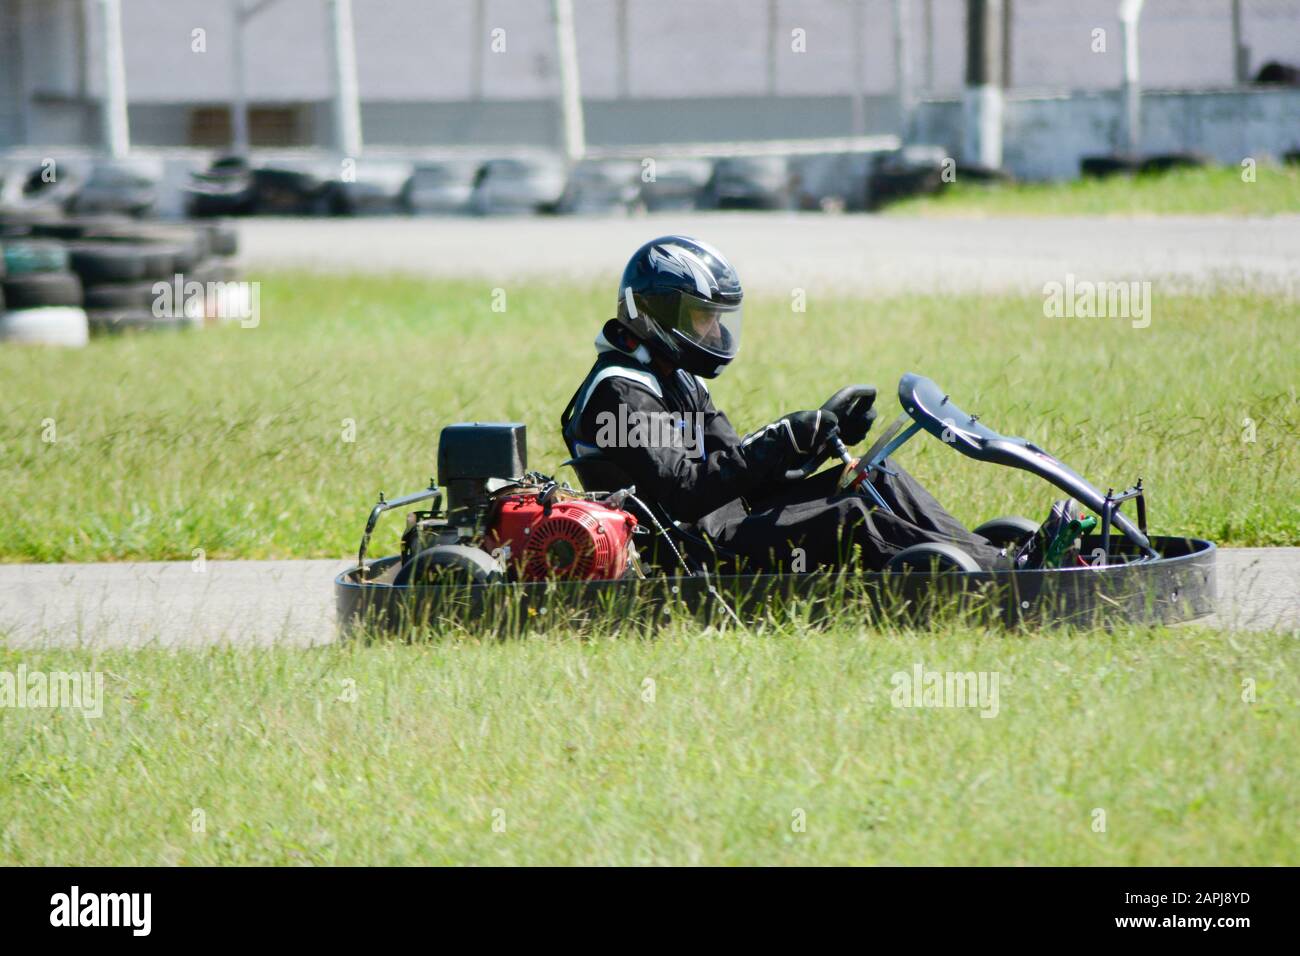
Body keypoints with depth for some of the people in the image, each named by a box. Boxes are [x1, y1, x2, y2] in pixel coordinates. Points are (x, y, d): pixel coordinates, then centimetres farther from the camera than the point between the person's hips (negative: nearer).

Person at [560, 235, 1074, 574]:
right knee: (847, 518, -24)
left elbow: (730, 462, 18)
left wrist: (823, 429, 4)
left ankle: (999, 559, -9)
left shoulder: (676, 379, 20)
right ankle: (1008, 576, -27)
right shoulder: (619, 393, -14)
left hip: (732, 521, 10)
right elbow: (685, 493, -24)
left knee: (881, 481, 2)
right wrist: (781, 443, -23)